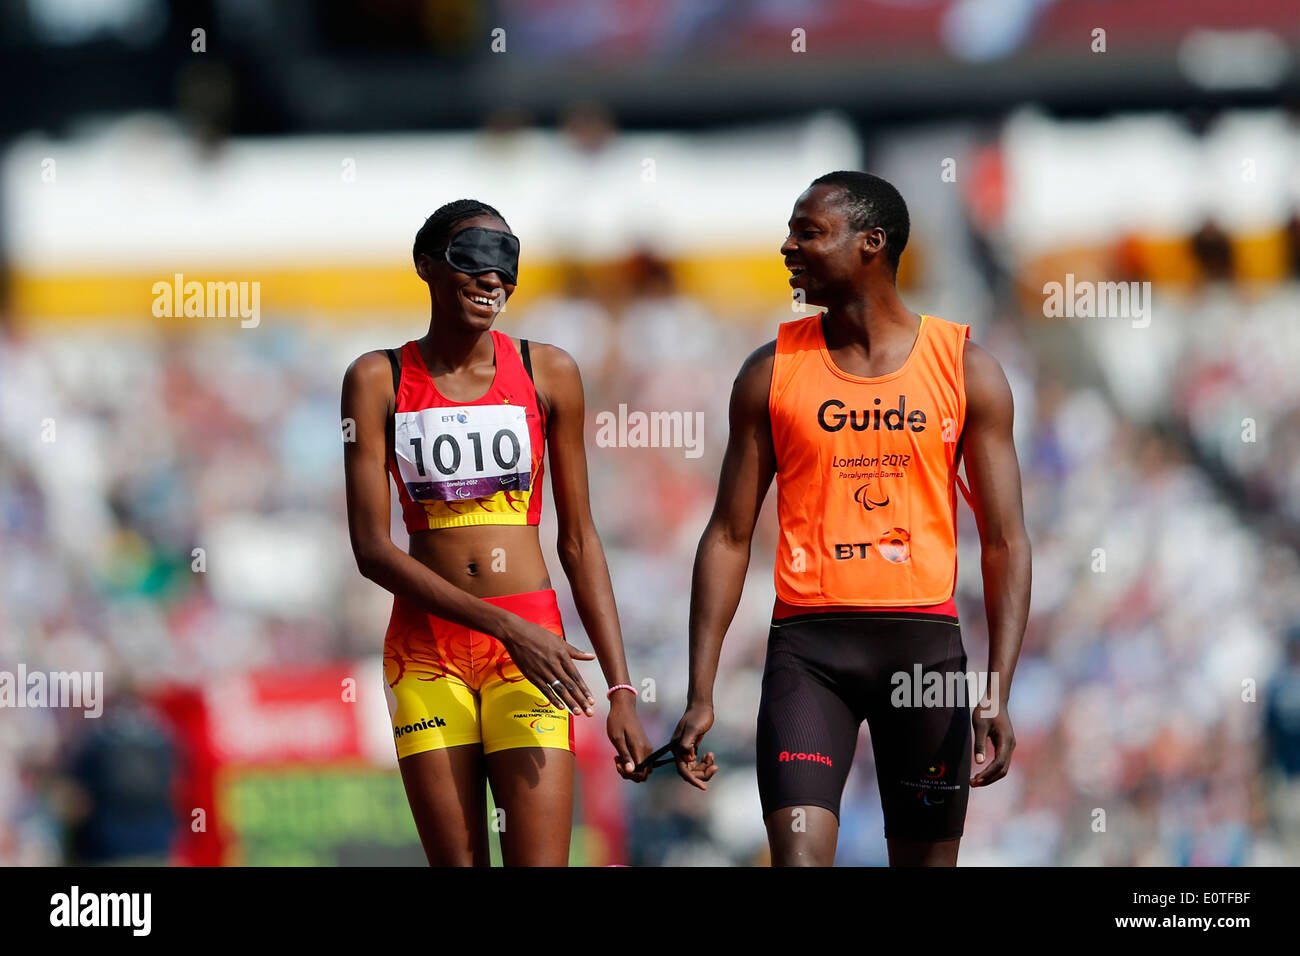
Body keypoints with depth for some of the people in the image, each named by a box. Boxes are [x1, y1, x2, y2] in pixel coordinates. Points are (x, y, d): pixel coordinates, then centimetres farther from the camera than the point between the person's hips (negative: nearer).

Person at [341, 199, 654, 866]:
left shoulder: (547, 373, 6)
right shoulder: (379, 380, 2)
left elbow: (579, 542, 9)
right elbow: (371, 548, -5)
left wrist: (621, 691, 3)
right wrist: (506, 628, -15)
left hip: (532, 642, 0)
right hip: (425, 648, 0)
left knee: (540, 867, -12)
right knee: (457, 867, -1)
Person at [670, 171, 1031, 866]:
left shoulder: (967, 370, 4)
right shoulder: (773, 371, 7)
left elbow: (1005, 543, 3)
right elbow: (729, 537, 9)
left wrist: (998, 690, -9)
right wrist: (700, 695, 1)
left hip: (925, 642, 0)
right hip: (808, 644, 0)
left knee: (926, 861, 5)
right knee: (799, 855, -17)